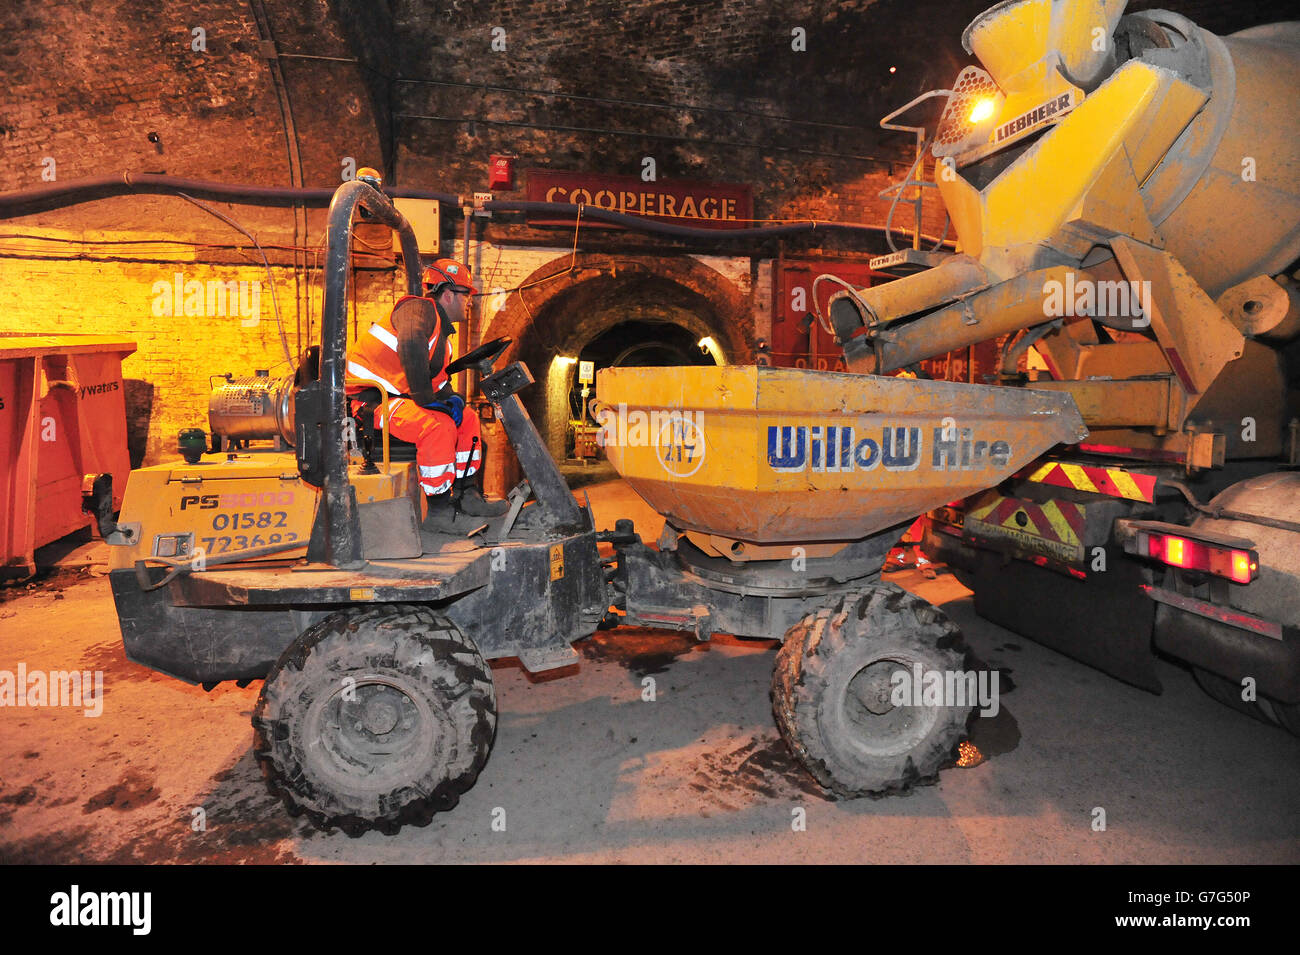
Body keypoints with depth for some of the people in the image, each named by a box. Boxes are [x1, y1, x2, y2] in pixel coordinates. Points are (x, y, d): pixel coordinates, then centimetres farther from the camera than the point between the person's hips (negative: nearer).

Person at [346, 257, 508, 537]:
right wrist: (426, 398, -30)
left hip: (395, 397, 10)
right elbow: (411, 344, -34)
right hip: (370, 398, -10)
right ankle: (438, 513, -26)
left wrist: (451, 398, 0)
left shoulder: (441, 329, 20)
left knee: (467, 417, 7)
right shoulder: (420, 309, -12)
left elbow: (438, 377, 23)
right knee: (439, 426, -31)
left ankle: (466, 495, 7)